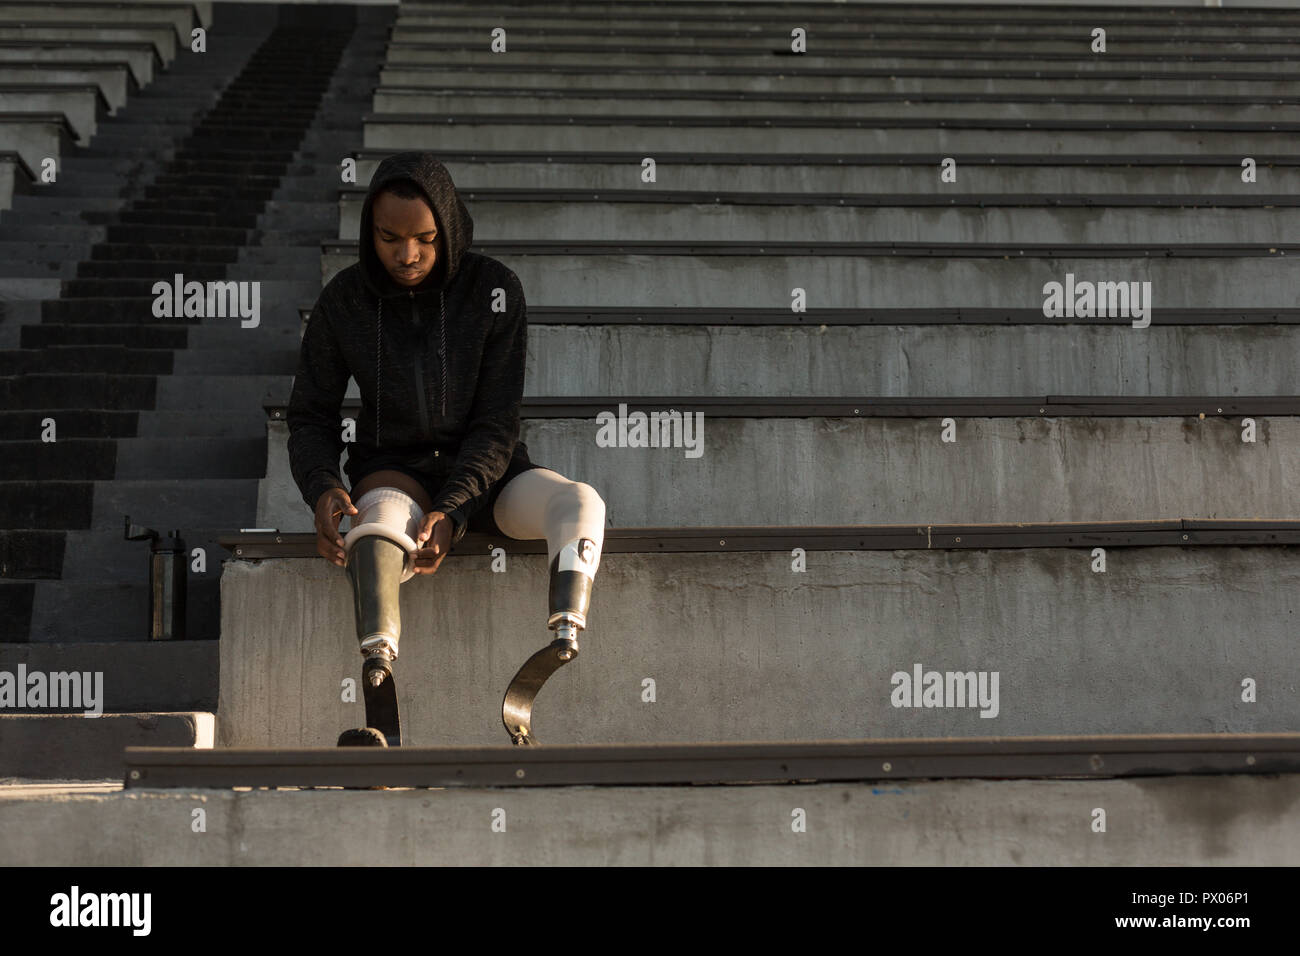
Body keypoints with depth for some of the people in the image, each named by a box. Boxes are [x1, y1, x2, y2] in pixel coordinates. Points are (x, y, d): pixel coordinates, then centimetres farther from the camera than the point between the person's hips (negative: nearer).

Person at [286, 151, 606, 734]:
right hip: (395, 472, -1)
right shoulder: (343, 302, -3)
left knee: (581, 503, -30)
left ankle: (562, 642, -56)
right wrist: (322, 489, -20)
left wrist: (452, 510, -25)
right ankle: (376, 680, -62)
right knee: (378, 533, -37)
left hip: (484, 473, 1)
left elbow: (497, 422, -9)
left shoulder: (493, 291, -7)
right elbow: (311, 416, 3)